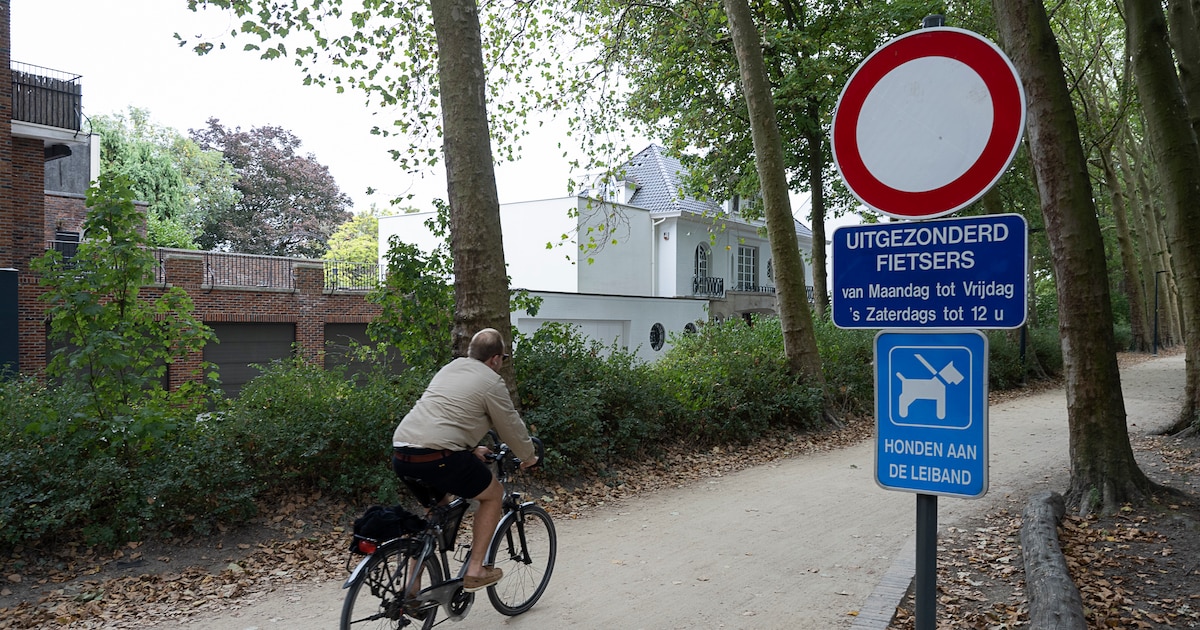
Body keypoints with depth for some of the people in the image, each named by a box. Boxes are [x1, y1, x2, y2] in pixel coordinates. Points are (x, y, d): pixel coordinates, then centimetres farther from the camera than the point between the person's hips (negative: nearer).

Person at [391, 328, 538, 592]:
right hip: (438, 458, -8)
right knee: (493, 494, 13)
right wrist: (529, 456, 25)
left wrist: (472, 449, 44)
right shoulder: (492, 382, 0)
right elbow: (512, 427, 7)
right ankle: (475, 571, 12)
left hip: (400, 454, 8)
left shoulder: (450, 368, 23)